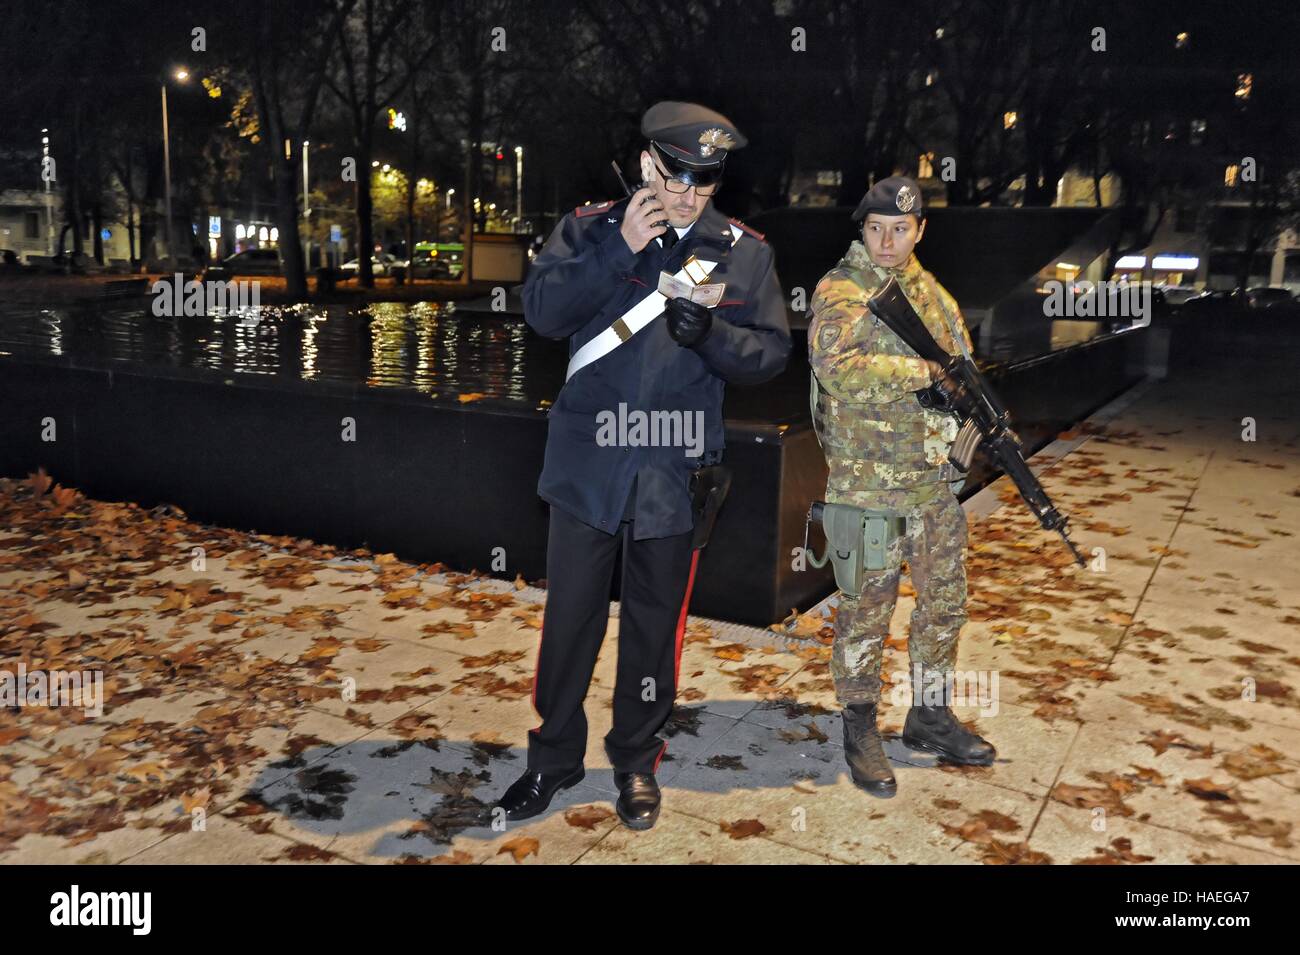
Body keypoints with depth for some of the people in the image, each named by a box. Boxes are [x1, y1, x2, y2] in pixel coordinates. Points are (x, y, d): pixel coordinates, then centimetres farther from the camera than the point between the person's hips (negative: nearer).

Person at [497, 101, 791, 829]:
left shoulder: (745, 251, 3)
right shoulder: (592, 227, 2)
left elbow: (771, 353, 1)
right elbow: (543, 311, -11)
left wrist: (711, 333, -18)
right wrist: (619, 249, -19)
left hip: (676, 470, 1)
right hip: (589, 464, 0)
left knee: (656, 625, 12)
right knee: (570, 617, 8)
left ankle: (637, 760, 32)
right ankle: (556, 756, 28)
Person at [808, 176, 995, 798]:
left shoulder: (935, 294, 13)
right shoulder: (839, 291, -8)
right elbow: (835, 367, -24)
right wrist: (924, 372, -20)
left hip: (937, 479, 7)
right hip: (869, 483, -7)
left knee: (945, 602, 14)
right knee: (867, 609, 4)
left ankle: (930, 717, 31)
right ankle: (860, 729, 20)